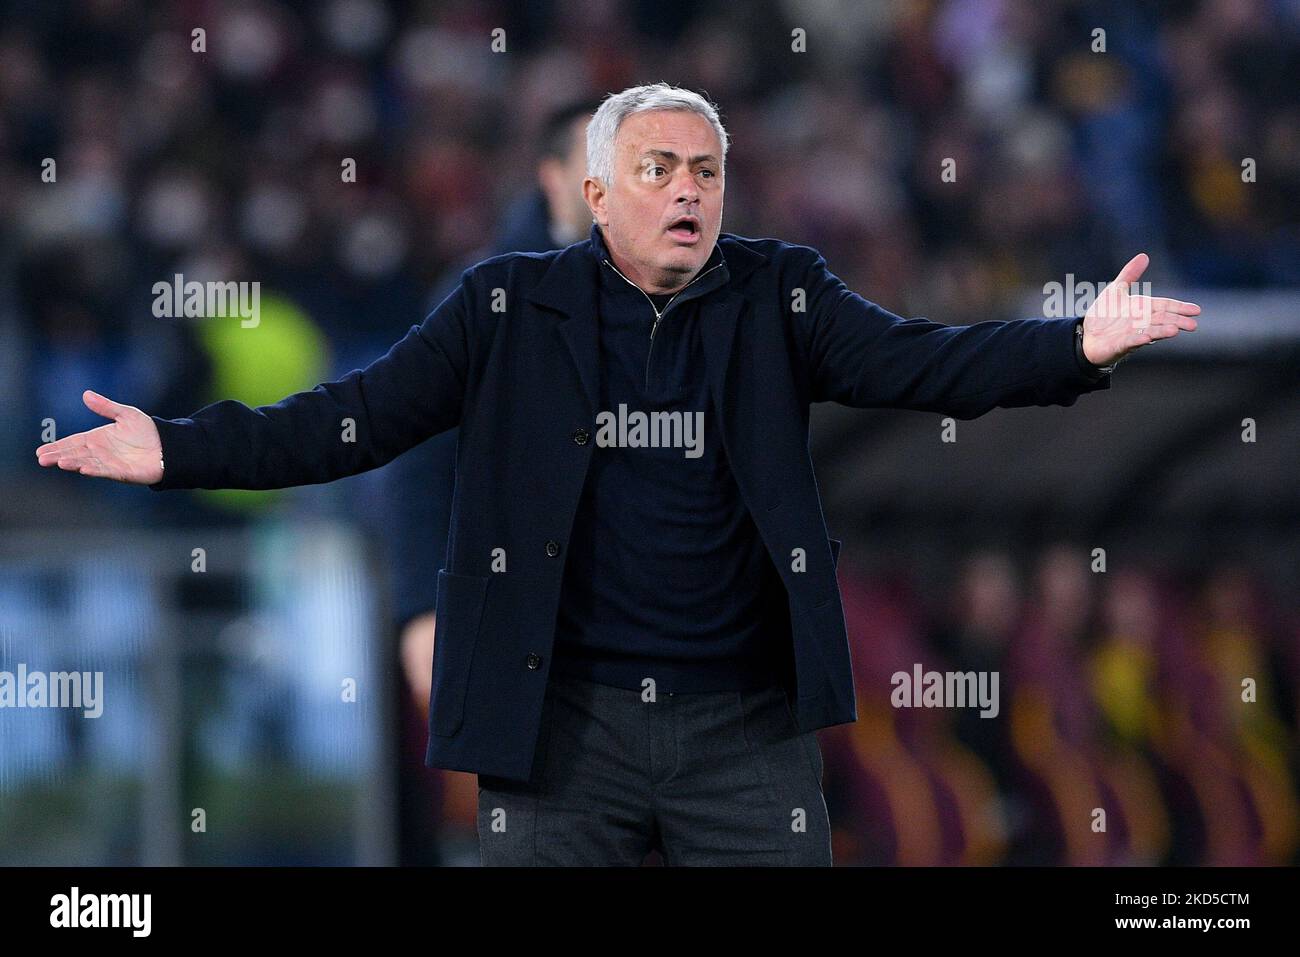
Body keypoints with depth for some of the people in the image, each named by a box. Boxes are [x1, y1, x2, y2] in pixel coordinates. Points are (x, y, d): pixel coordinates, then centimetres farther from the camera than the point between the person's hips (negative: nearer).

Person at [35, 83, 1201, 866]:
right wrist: (180, 450, -12)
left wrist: (1078, 349, -24)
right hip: (560, 724, 0)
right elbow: (358, 416, 0)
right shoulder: (509, 307, 3)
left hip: (746, 723, 0)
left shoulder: (779, 298, 4)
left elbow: (920, 361, -7)